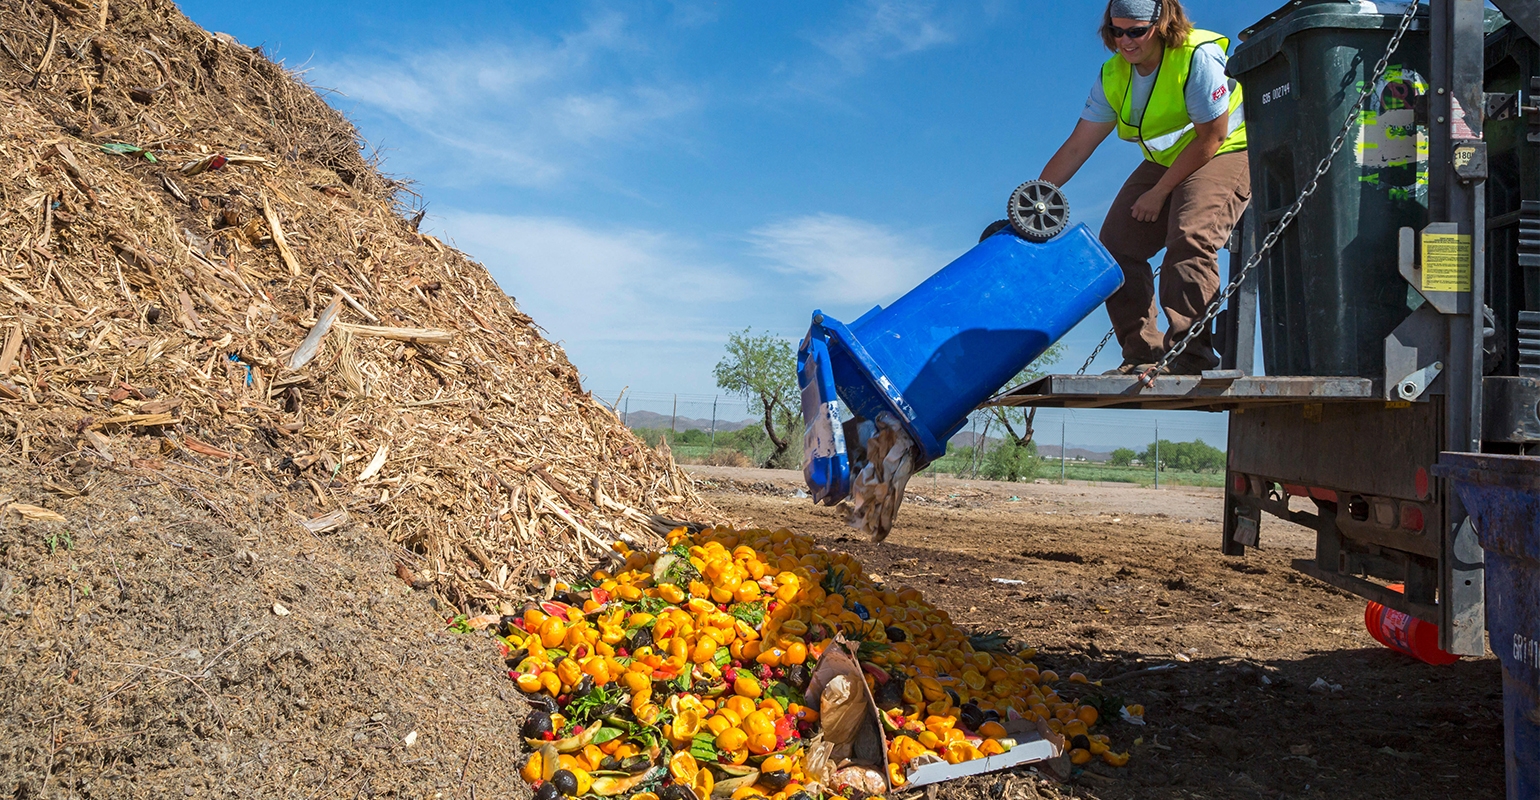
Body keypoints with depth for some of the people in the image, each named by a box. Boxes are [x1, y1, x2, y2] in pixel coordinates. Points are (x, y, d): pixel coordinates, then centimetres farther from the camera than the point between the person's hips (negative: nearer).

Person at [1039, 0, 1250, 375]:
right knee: (1115, 244, -7)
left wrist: (1159, 193, -18)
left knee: (1189, 236, -31)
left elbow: (1212, 138, -21)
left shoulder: (1197, 57, -23)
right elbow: (1076, 147, -4)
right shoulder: (1114, 75, -3)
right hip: (1164, 162, 7)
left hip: (1226, 154, -7)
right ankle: (1142, 355, -4)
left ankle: (1190, 354, -30)